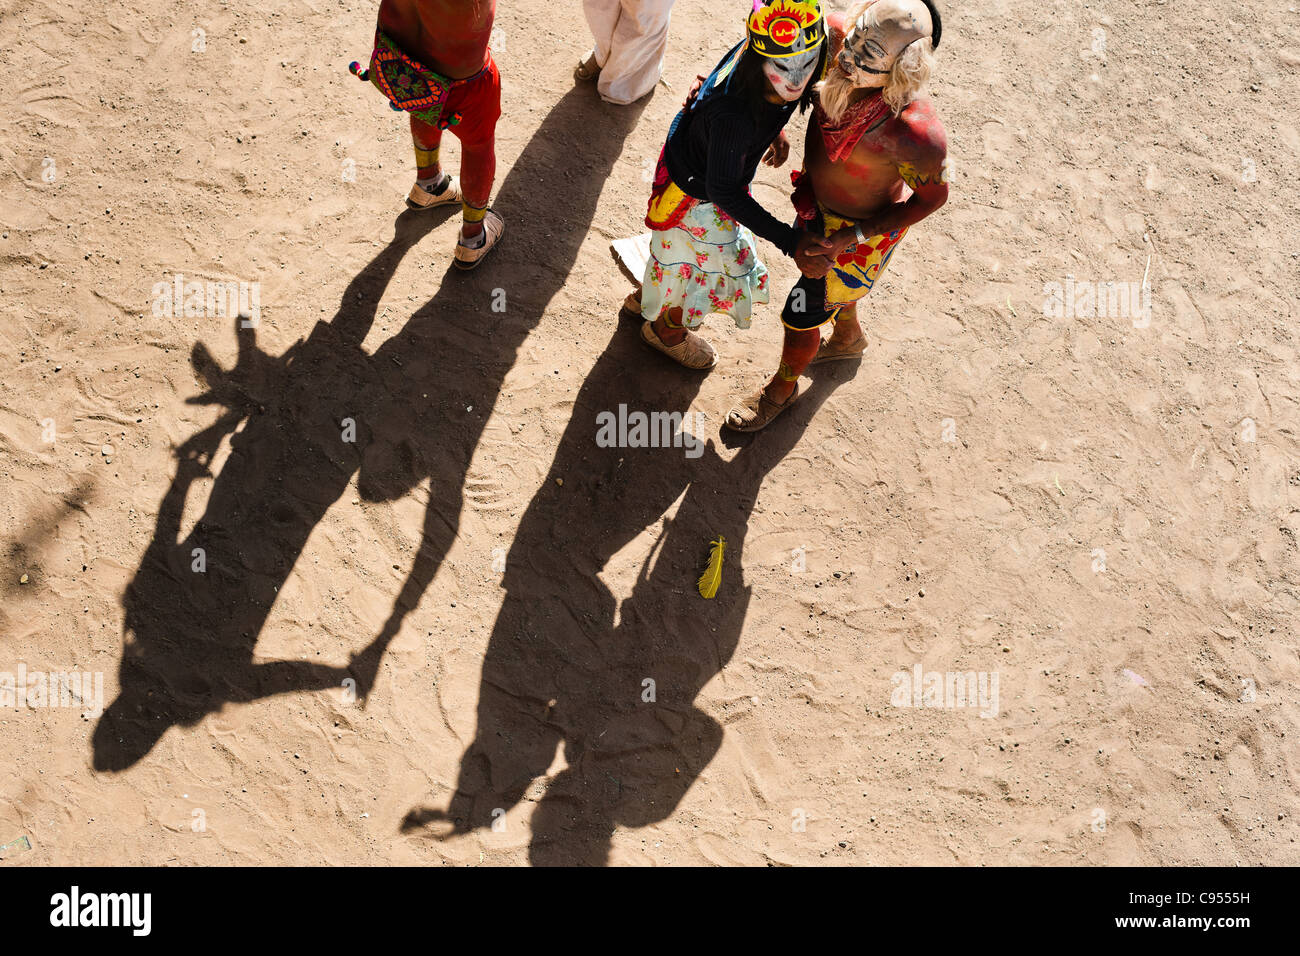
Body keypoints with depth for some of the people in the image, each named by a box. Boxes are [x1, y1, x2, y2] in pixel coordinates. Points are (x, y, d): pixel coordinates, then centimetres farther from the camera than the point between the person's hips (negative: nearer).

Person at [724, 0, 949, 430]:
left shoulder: (915, 131, -43)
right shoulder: (837, 38, -28)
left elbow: (933, 196, -24)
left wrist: (851, 237, -25)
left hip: (861, 226, -6)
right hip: (817, 196, 7)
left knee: (800, 317, 13)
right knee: (828, 277, 35)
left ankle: (782, 388, 47)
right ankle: (848, 338, 69)